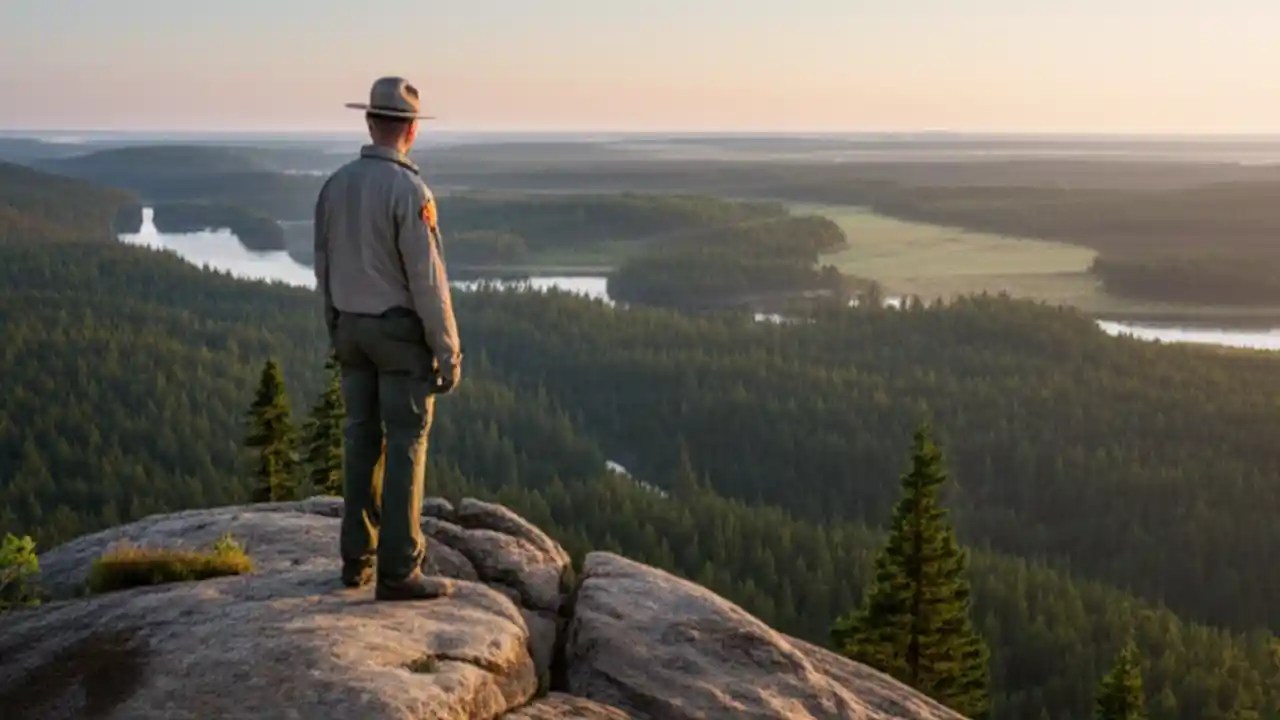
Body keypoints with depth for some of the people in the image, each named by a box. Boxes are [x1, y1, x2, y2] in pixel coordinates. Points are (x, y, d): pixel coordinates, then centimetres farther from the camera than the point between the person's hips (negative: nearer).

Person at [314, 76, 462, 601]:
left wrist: (336, 333, 21)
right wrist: (449, 353, -13)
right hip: (402, 332, -7)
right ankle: (398, 571, -1)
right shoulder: (409, 190, -20)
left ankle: (358, 557, 18)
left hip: (353, 329, 7)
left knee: (363, 439, 14)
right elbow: (428, 280, -20)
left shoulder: (336, 185, 3)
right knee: (405, 446, -3)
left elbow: (324, 268, 10)